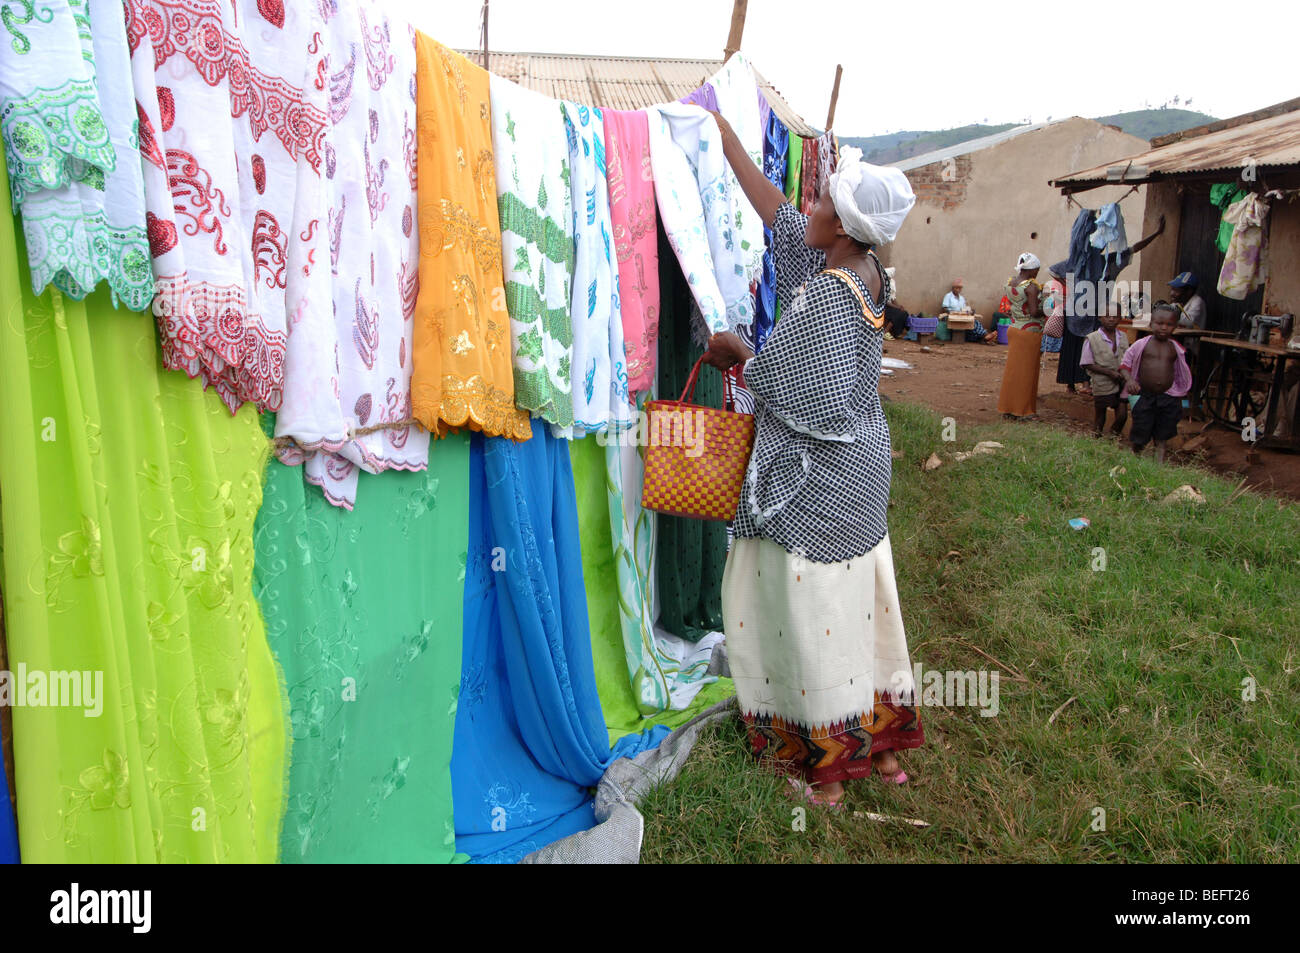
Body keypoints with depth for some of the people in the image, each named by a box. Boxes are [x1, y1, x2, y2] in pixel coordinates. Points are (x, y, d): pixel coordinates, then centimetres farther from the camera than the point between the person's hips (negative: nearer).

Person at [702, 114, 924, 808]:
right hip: (861, 463, 9)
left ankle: (826, 769, 20)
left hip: (819, 478, -9)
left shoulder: (826, 292, -23)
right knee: (857, 598, 18)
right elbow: (778, 212, 12)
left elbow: (808, 402, -25)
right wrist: (725, 138, 17)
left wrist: (739, 357, -11)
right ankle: (880, 741, 33)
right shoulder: (864, 269, 4)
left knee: (816, 614, 4)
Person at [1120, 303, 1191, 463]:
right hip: (1145, 396, -2)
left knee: (1162, 436, 9)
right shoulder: (1142, 345, -5)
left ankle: (1159, 463, 16)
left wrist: (1183, 393, 16)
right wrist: (1129, 380, -19)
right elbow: (1125, 363, -1)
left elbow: (1182, 373, 16)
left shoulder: (1176, 348, 4)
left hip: (1168, 398, 2)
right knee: (1139, 435, 4)